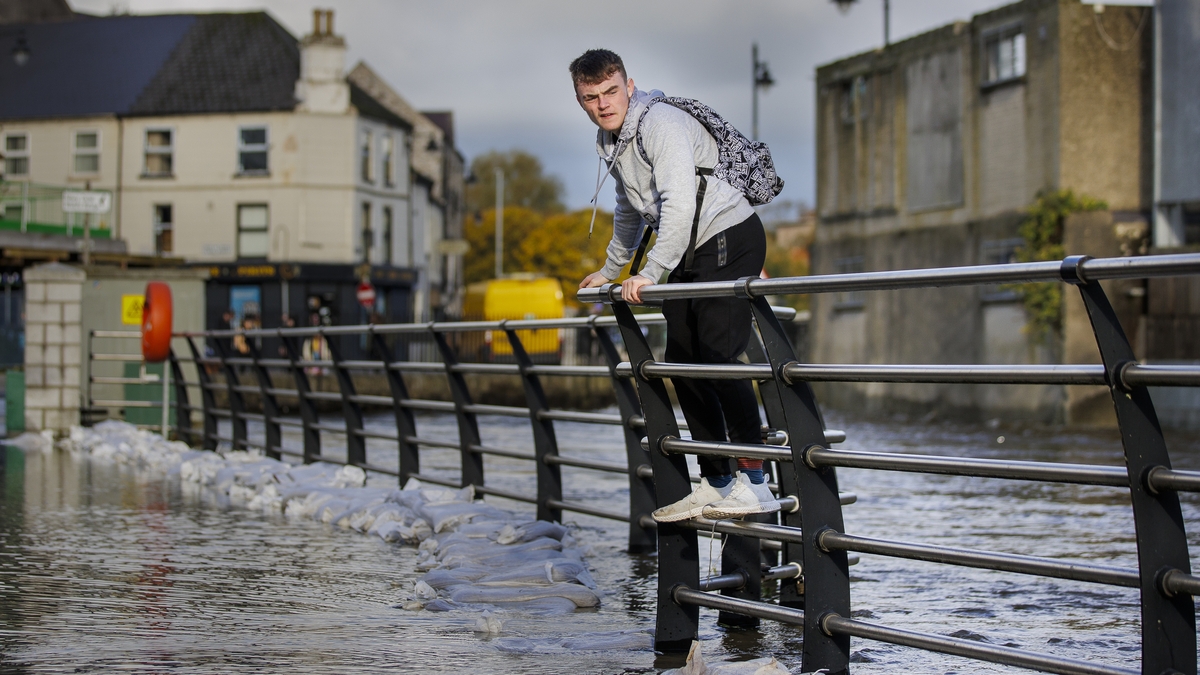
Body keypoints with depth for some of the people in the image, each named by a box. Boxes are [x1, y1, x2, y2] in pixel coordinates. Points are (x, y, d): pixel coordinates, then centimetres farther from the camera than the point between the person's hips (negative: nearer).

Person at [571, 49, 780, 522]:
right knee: (683, 363, 7)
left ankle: (753, 482, -18)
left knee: (718, 358, -18)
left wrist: (651, 273, -31)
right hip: (692, 253, 10)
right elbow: (629, 212, 30)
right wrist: (611, 269, 38)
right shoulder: (612, 140, 13)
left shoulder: (660, 123, -17)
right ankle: (716, 483, 12)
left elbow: (680, 202, -28)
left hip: (730, 237, -10)